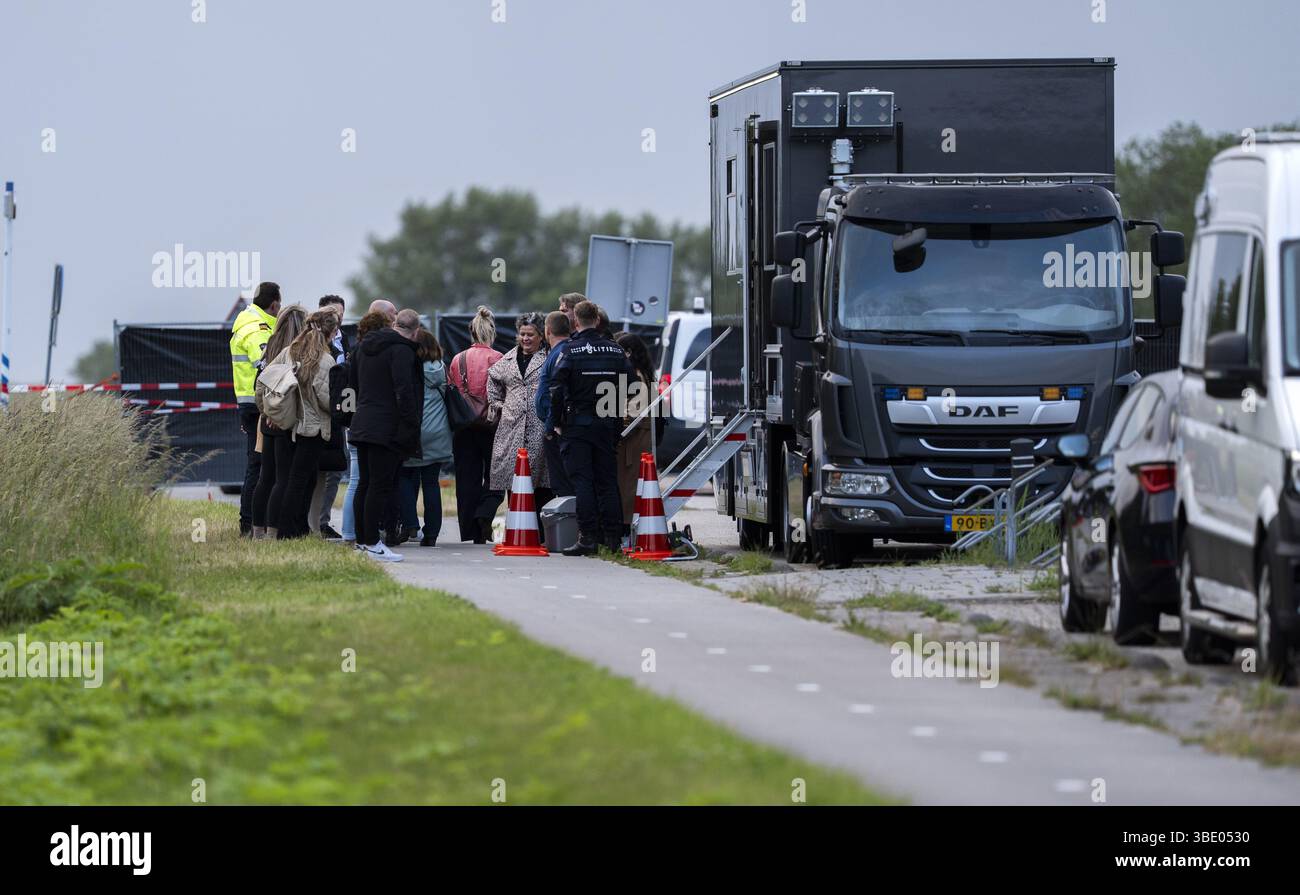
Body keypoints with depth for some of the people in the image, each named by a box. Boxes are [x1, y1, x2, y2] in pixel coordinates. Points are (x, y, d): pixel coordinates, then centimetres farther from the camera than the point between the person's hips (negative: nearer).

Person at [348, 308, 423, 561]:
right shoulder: (401, 350, -13)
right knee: (380, 485, -8)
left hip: (362, 424, 9)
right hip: (388, 429, -9)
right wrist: (411, 427, -17)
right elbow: (404, 391, -19)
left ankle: (361, 540, 16)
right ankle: (372, 544, -11)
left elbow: (352, 381, 26)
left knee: (365, 484, 13)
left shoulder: (365, 346, 15)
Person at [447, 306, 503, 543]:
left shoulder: (458, 360, 2)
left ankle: (472, 532, 5)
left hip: (463, 428, 3)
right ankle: (485, 514, -16)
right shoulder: (499, 360, -8)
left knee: (467, 479, 7)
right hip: (492, 426, -3)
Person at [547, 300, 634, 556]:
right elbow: (630, 386, 7)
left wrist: (555, 423, -5)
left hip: (577, 426, -4)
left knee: (582, 481, -3)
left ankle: (588, 537, -9)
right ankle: (613, 536, 10)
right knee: (607, 480, 10)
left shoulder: (569, 350, -8)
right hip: (607, 427, 4)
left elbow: (557, 390, -14)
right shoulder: (615, 350, 5)